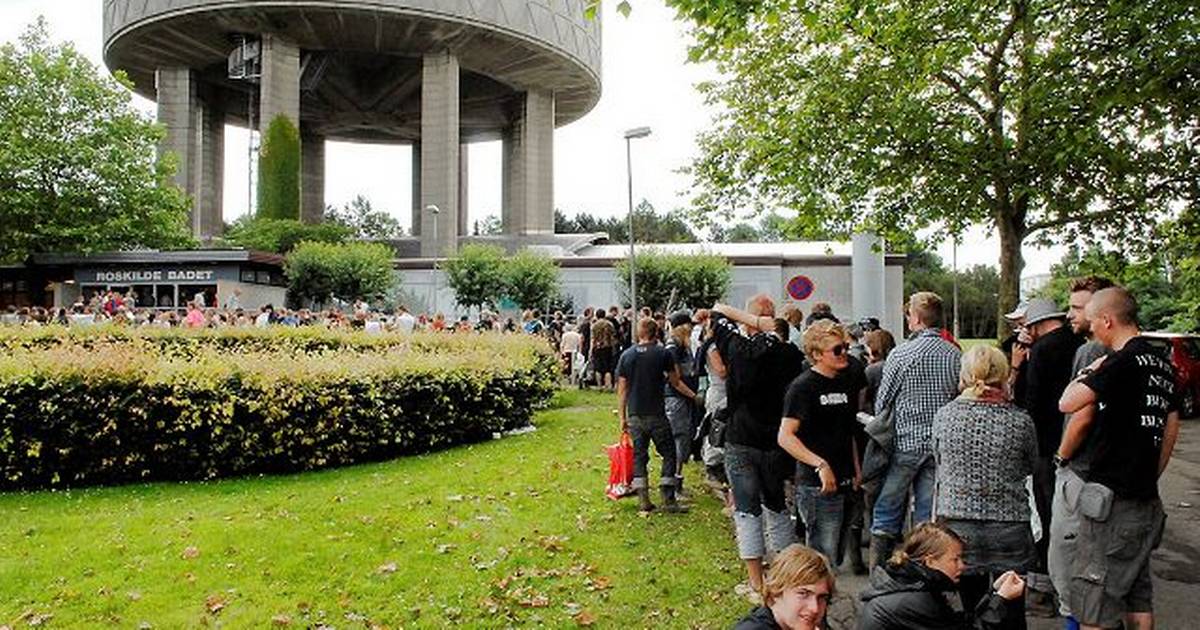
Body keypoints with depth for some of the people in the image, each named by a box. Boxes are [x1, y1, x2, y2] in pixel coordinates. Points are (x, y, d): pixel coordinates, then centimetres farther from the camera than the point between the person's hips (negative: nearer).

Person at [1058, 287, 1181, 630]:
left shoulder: (1123, 361, -17)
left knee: (1093, 602, -1)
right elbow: (1172, 429, 17)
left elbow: (1067, 403, -21)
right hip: (1147, 500, 9)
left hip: (1113, 499, -9)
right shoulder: (1163, 364, 12)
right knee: (1137, 595, 20)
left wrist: (1089, 371, -3)